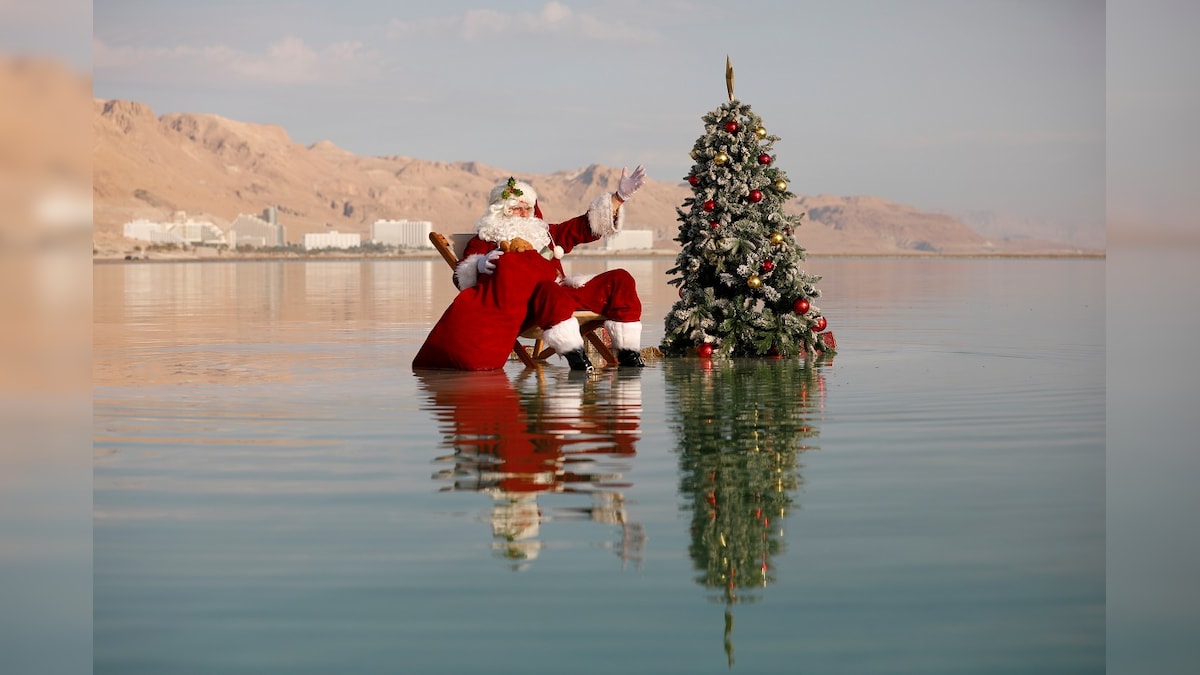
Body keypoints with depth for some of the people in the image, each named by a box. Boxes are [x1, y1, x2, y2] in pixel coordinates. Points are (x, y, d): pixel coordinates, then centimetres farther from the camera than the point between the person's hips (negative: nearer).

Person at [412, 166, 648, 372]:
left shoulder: (546, 234, 36)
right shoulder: (485, 241, 20)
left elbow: (587, 226, 32)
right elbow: (462, 278, 4)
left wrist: (619, 197, 22)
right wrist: (480, 265, -20)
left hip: (560, 292, 6)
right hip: (524, 300, -6)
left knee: (619, 279, -7)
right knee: (550, 293, -42)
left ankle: (628, 354, -14)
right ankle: (575, 358, -46)